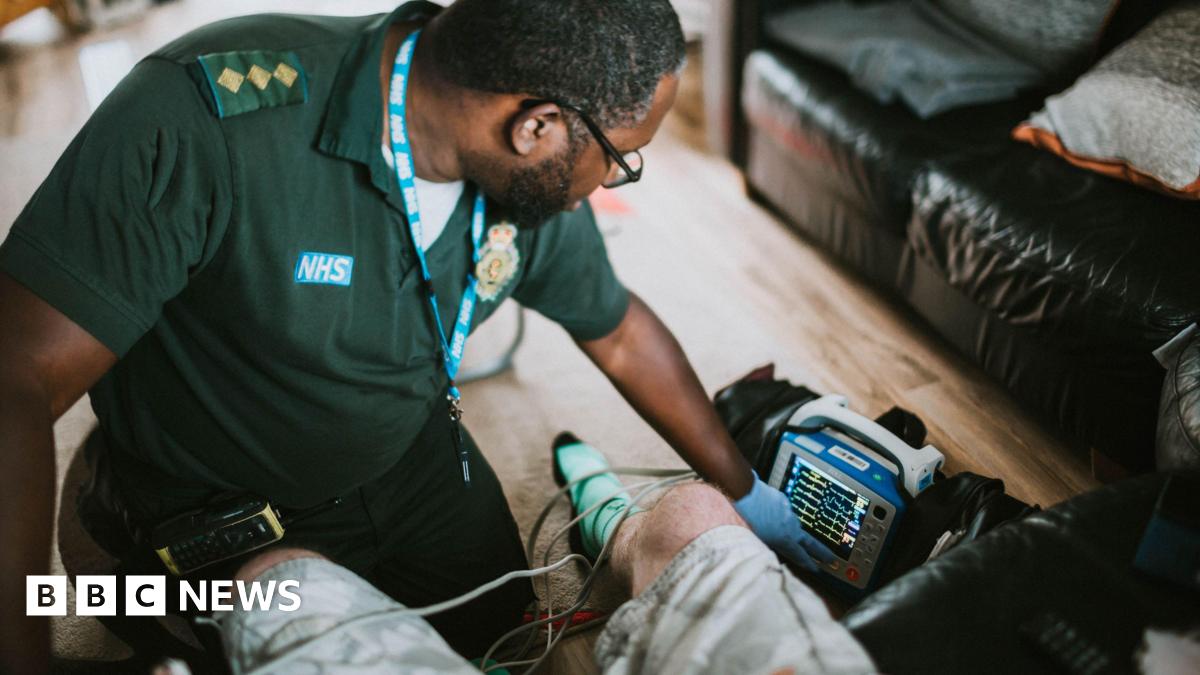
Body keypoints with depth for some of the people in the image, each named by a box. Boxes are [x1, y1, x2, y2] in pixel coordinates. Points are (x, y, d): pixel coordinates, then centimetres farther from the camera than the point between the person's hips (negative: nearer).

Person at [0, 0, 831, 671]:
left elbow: (620, 333, -1)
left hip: (413, 463, 4)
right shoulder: (203, 121, -36)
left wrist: (745, 492, 8)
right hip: (212, 516, -3)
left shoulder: (536, 182, -18)